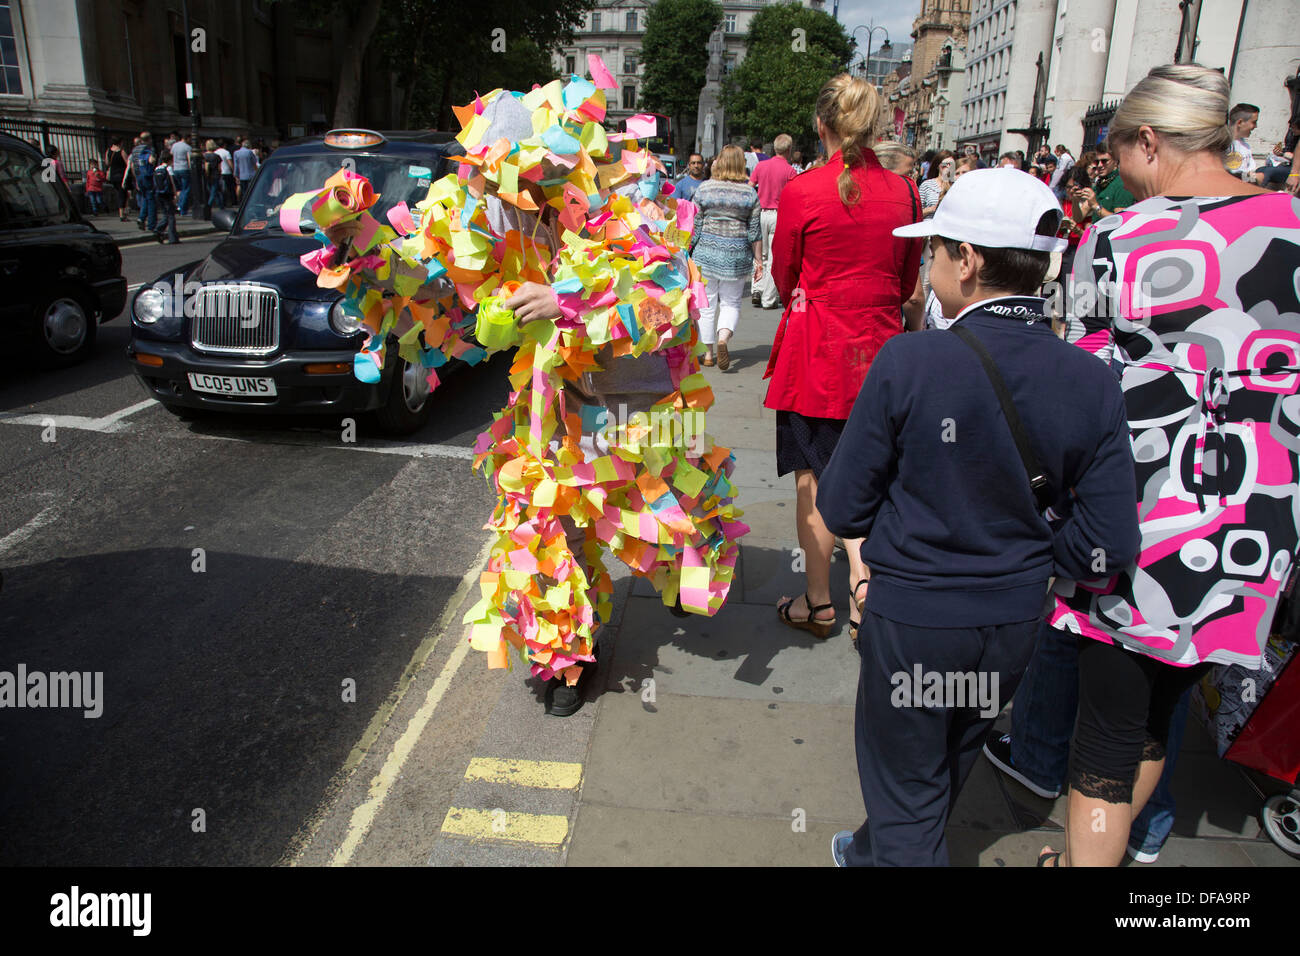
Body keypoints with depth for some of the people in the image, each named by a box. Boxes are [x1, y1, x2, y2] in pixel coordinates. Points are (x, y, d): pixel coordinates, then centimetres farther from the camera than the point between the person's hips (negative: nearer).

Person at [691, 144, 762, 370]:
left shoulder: (704, 188, -1)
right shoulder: (749, 192, 0)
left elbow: (696, 226, 0)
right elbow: (755, 232, 1)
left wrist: (687, 252, 9)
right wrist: (759, 261, 7)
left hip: (707, 251, 0)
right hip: (737, 254, 0)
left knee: (706, 303, 9)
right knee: (731, 303, 11)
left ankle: (708, 353, 13)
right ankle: (723, 338, -16)